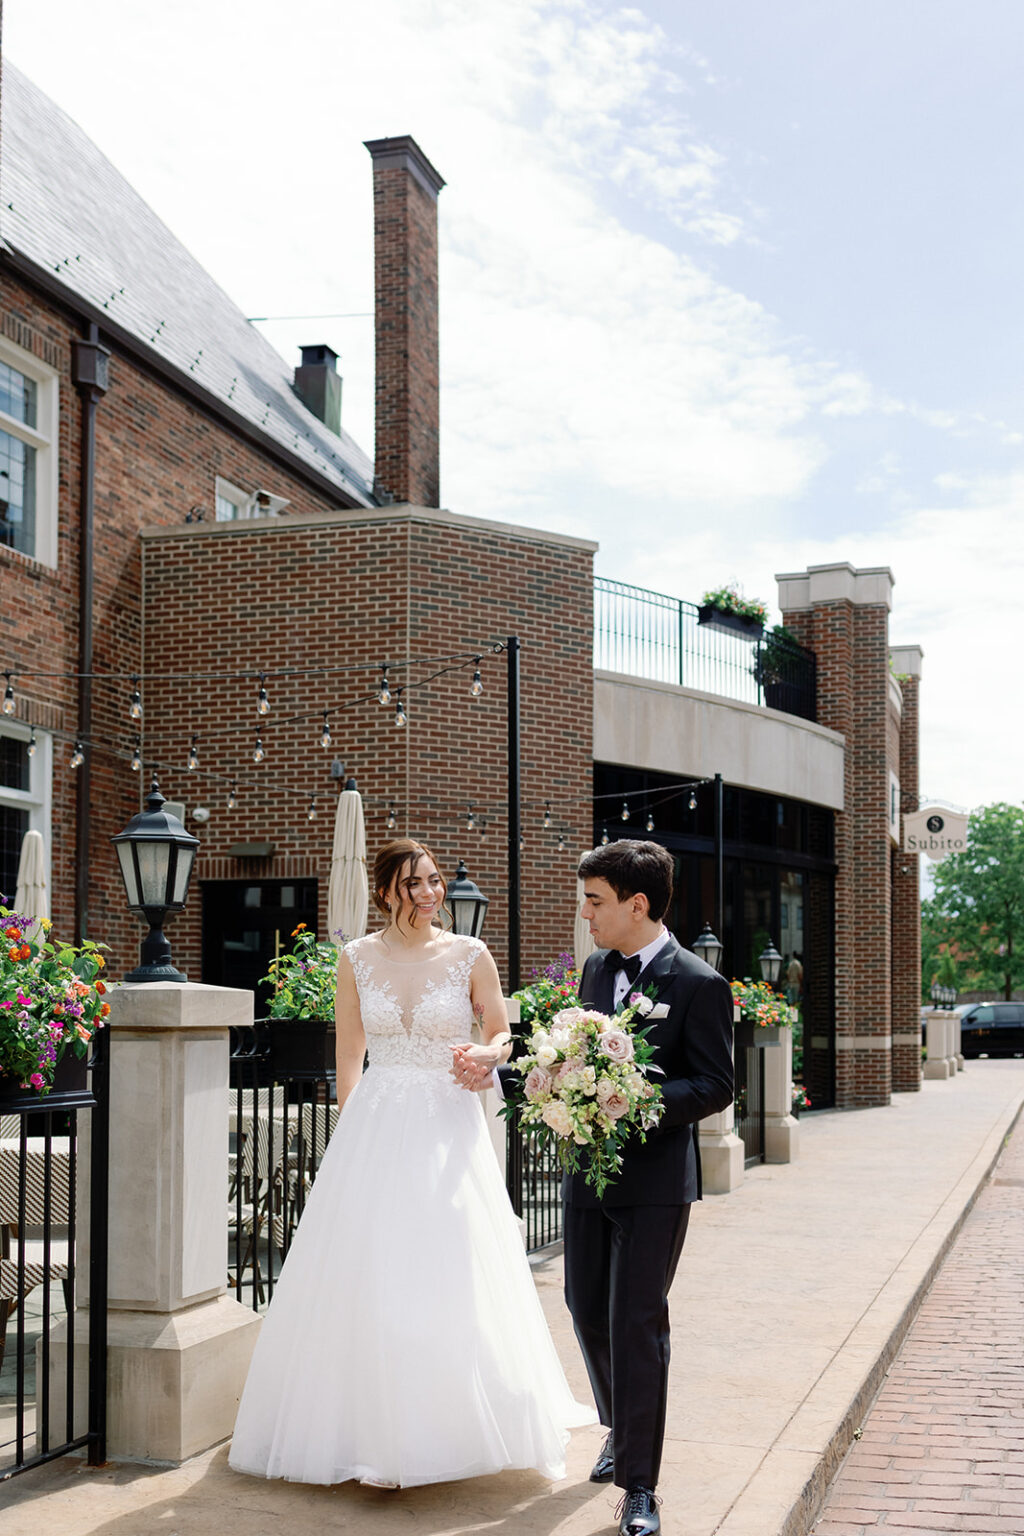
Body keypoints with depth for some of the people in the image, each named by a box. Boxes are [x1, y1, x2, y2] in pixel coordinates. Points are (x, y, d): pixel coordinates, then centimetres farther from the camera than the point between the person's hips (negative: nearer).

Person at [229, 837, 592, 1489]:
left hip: (449, 1127, -1)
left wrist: (487, 1056, -15)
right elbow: (349, 1054, 9)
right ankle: (382, 1435, 13)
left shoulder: (470, 956, -2)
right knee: (371, 1282, 1)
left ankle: (450, 1430, 12)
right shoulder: (357, 959, 3)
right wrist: (352, 1134, 7)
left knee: (451, 1281, -2)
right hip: (374, 1132, 1)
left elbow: (502, 1033, 7)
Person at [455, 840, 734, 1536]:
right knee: (588, 1310, 16)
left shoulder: (698, 984, -12)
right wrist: (499, 1071, 7)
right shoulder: (597, 970, 9)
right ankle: (622, 1431, 41)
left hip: (656, 1179, -7)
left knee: (637, 1323, -4)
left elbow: (716, 1086, -14)